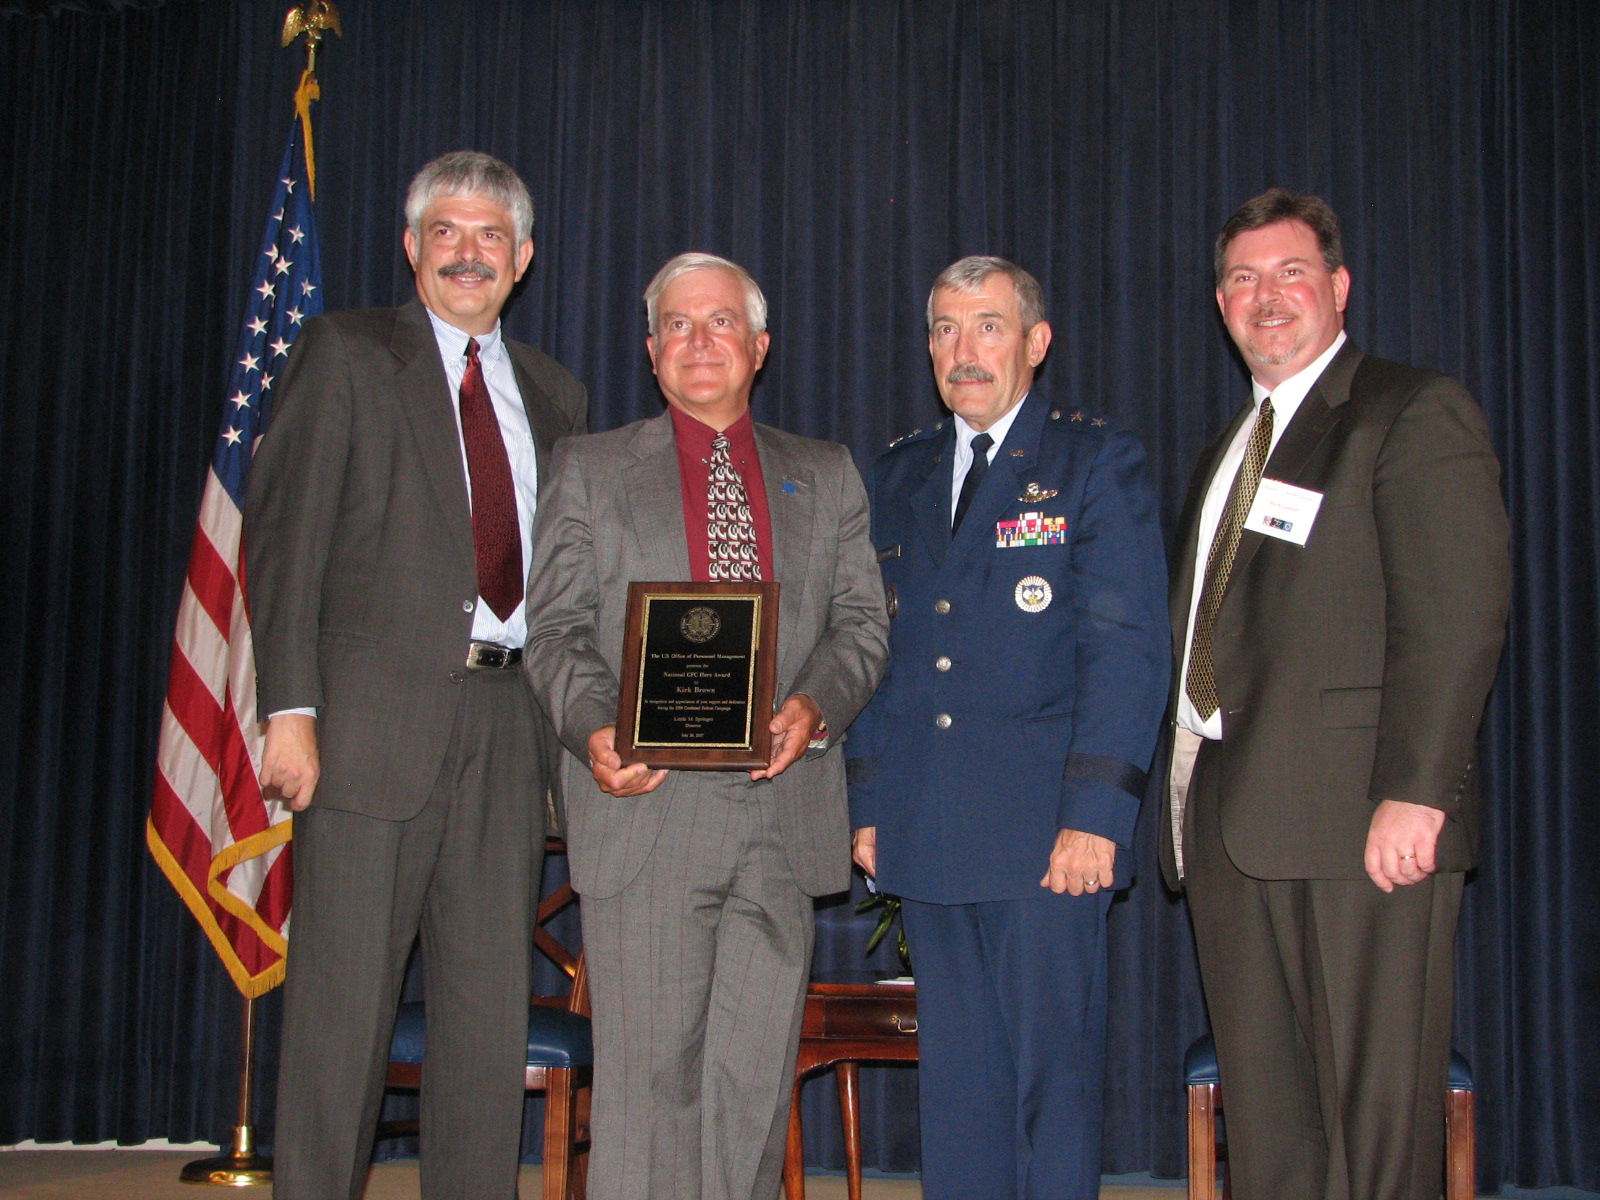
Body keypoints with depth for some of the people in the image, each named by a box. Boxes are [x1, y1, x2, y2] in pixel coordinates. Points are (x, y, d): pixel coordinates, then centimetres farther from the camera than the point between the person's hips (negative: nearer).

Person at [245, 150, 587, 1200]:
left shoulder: (556, 396, 18)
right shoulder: (346, 354, 5)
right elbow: (285, 536, -3)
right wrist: (291, 710, -12)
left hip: (509, 723, 4)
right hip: (379, 713, -4)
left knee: (493, 1007, 6)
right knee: (344, 1003, -1)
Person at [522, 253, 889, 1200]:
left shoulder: (827, 475, 18)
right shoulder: (591, 468, 13)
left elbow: (862, 622, 10)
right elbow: (557, 628, 5)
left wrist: (815, 705, -11)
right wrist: (592, 726, -14)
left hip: (782, 806, 2)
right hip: (647, 806, -2)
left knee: (757, 1074, 4)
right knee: (648, 1075, -3)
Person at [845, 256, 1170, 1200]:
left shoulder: (1099, 462, 0)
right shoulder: (901, 475, 16)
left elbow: (1129, 649, -7)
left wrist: (1094, 813, -15)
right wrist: (870, 800, 9)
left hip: (1047, 835, -5)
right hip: (929, 836, 5)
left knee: (1054, 1071, 0)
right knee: (956, 1079, 10)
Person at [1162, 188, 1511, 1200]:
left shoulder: (1416, 413, -3)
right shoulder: (1230, 450, 23)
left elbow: (1458, 616, -13)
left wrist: (1415, 792, -20)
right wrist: (1185, 792, 12)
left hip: (1363, 818, -7)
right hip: (1229, 816, 8)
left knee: (1376, 1104, -2)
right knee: (1261, 1106, 10)